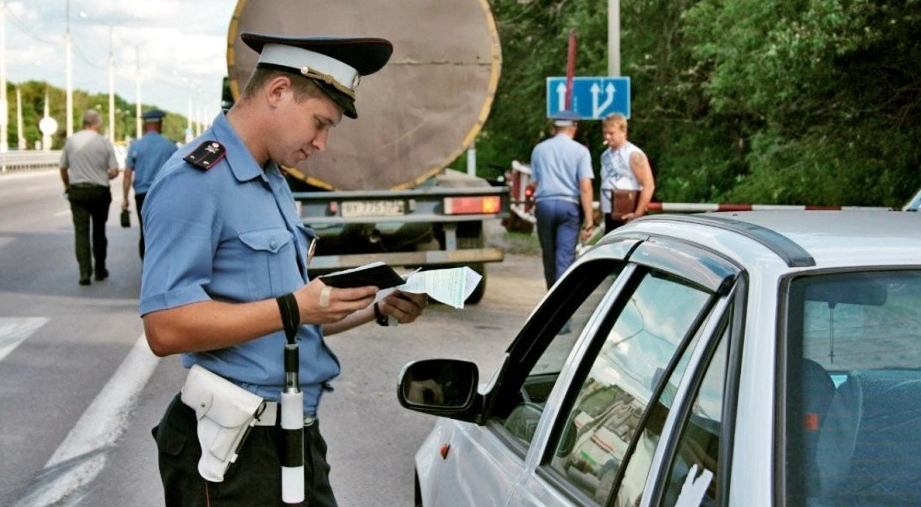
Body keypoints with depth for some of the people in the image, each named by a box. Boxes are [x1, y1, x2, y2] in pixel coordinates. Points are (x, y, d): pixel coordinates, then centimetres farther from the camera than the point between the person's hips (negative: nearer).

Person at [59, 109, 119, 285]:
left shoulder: (70, 141, 0)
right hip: (99, 191, 0)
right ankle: (100, 271, 21)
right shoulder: (105, 143, -6)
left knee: (81, 231, 0)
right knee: (99, 231, 14)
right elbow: (114, 172, -7)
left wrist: (67, 185, 26)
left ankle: (85, 272, -10)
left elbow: (63, 168, 8)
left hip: (77, 191, 0)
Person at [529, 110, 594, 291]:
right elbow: (585, 187, -8)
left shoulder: (539, 149, 9)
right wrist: (589, 219, -8)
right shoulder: (580, 151, 0)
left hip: (544, 204, 3)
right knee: (565, 258, -5)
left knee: (549, 257, 13)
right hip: (569, 205, -3)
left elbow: (534, 183, 13)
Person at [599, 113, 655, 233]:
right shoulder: (606, 155, 15)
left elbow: (649, 186, -15)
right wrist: (600, 211, 16)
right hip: (610, 217, 8)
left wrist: (638, 214, -19)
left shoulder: (634, 155, -9)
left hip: (627, 217, -8)